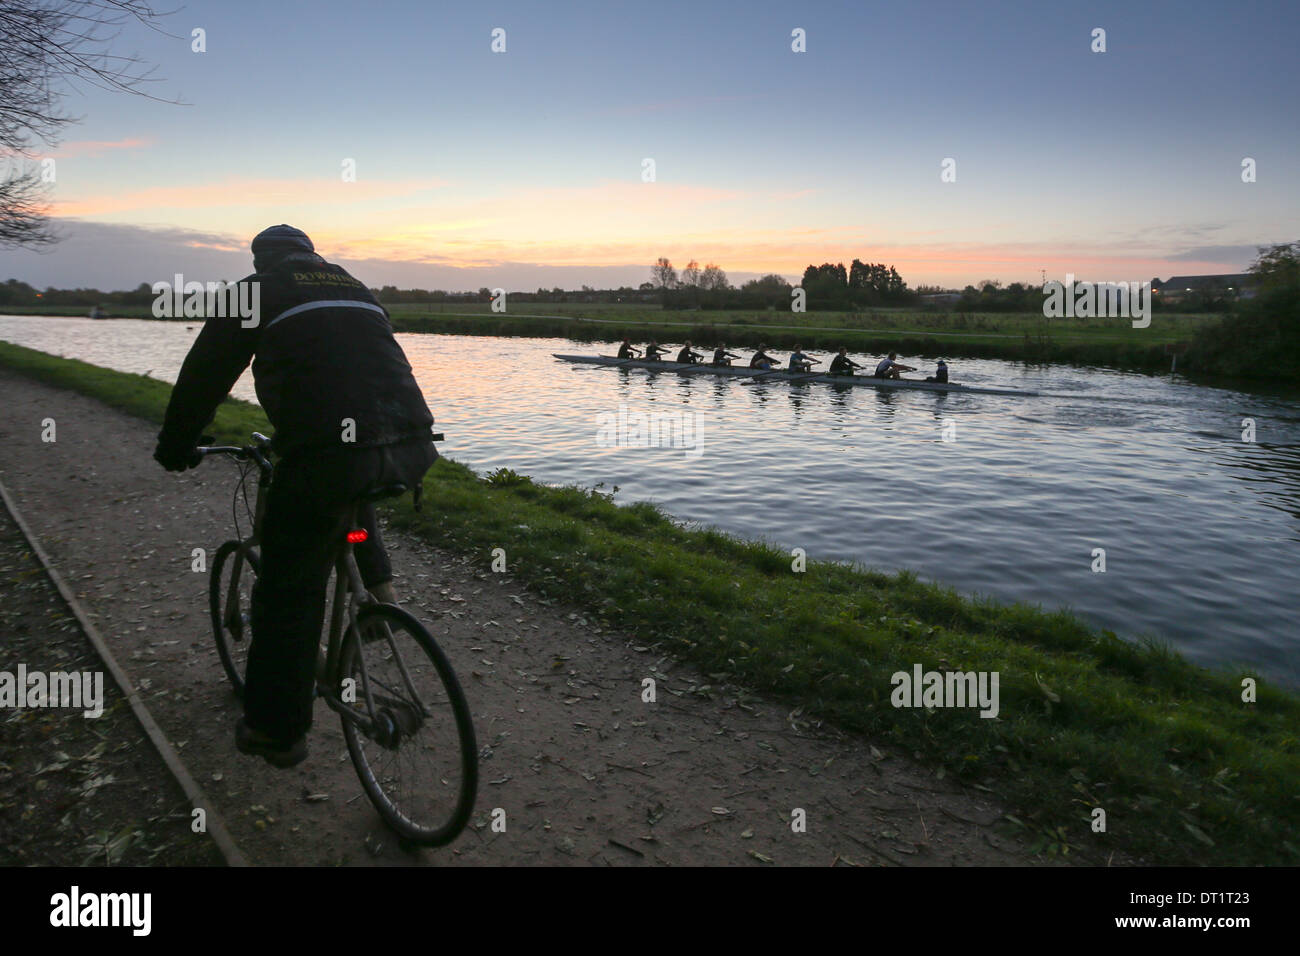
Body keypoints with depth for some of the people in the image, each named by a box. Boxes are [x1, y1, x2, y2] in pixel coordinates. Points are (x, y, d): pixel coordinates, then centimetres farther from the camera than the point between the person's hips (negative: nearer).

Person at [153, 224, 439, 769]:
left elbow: (205, 371, 16)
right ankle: (377, 579, 28)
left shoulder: (256, 291, 14)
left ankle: (275, 731, 21)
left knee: (289, 593, 9)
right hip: (412, 447, 6)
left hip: (327, 453, -5)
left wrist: (176, 445, 30)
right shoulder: (354, 287, 29)